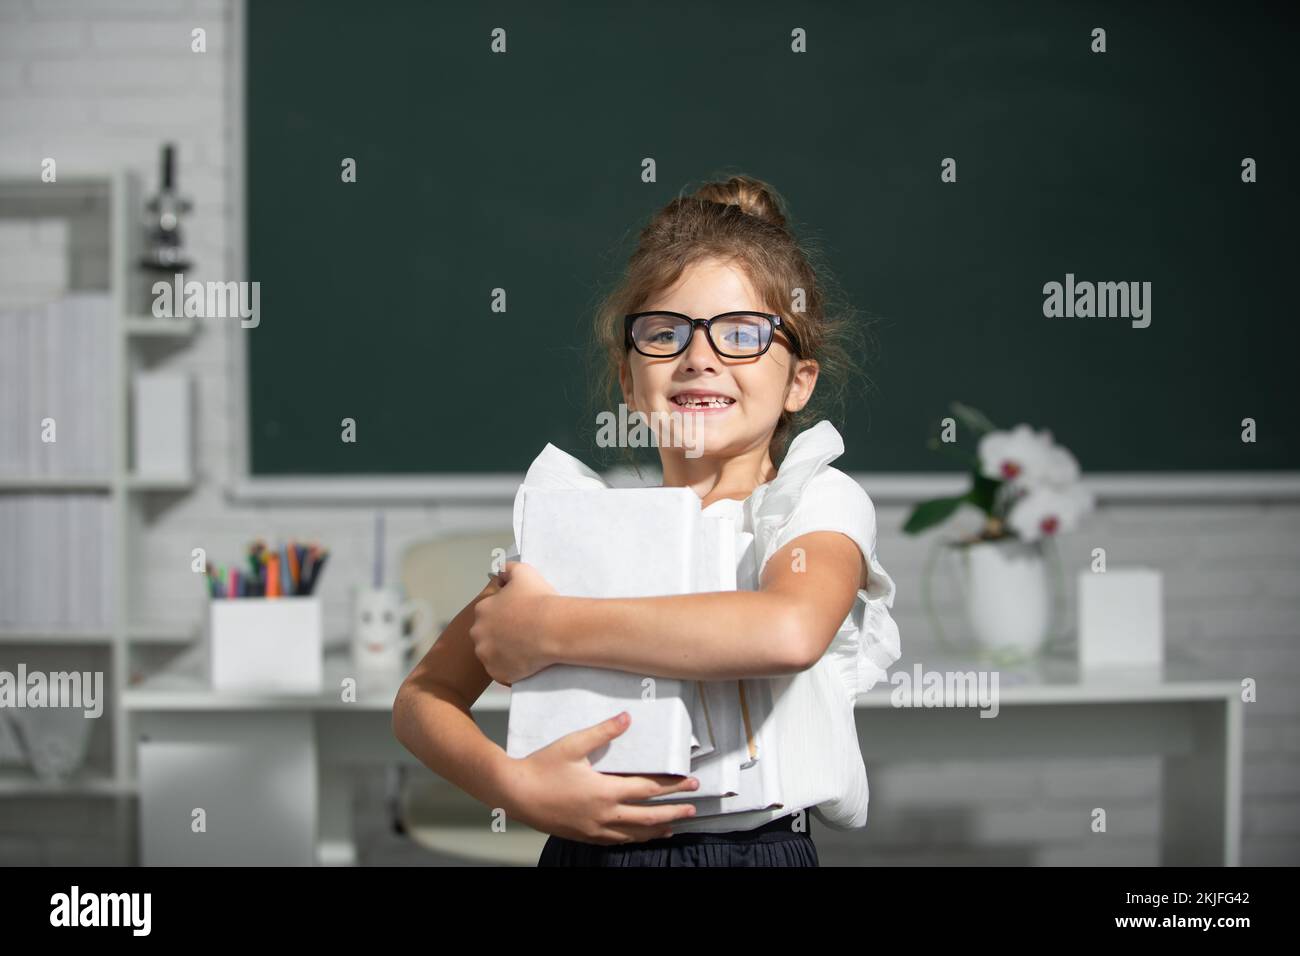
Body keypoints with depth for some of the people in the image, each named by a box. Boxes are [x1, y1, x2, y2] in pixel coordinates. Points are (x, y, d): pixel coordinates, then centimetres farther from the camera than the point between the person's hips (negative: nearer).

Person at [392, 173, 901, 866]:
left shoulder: (819, 500, 0)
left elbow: (790, 629, -23)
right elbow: (422, 698, 4)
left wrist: (548, 627, -18)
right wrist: (513, 786, -16)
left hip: (758, 844, -2)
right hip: (588, 845, 2)